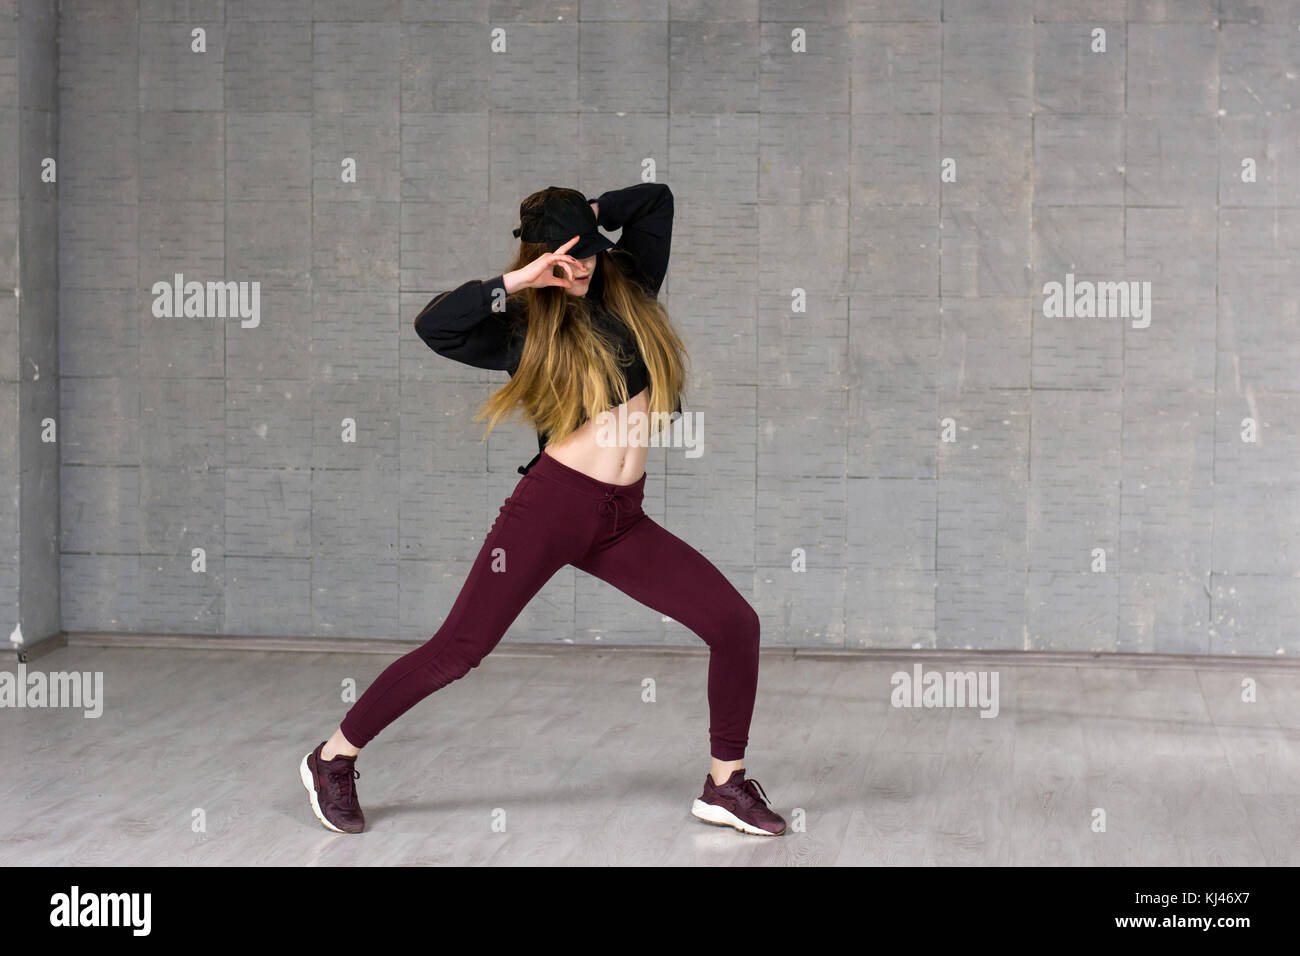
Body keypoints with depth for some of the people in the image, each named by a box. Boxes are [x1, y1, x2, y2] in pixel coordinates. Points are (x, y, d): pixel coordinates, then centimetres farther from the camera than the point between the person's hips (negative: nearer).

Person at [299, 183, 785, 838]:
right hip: (554, 503, -5)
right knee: (459, 649, -3)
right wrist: (515, 282, -13)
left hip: (622, 520, 5)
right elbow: (433, 325, -15)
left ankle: (724, 785, 7)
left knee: (735, 622, -5)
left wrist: (586, 216, 12)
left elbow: (656, 198, 24)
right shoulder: (526, 329, 0)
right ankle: (332, 758, 12)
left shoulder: (628, 287, 11)